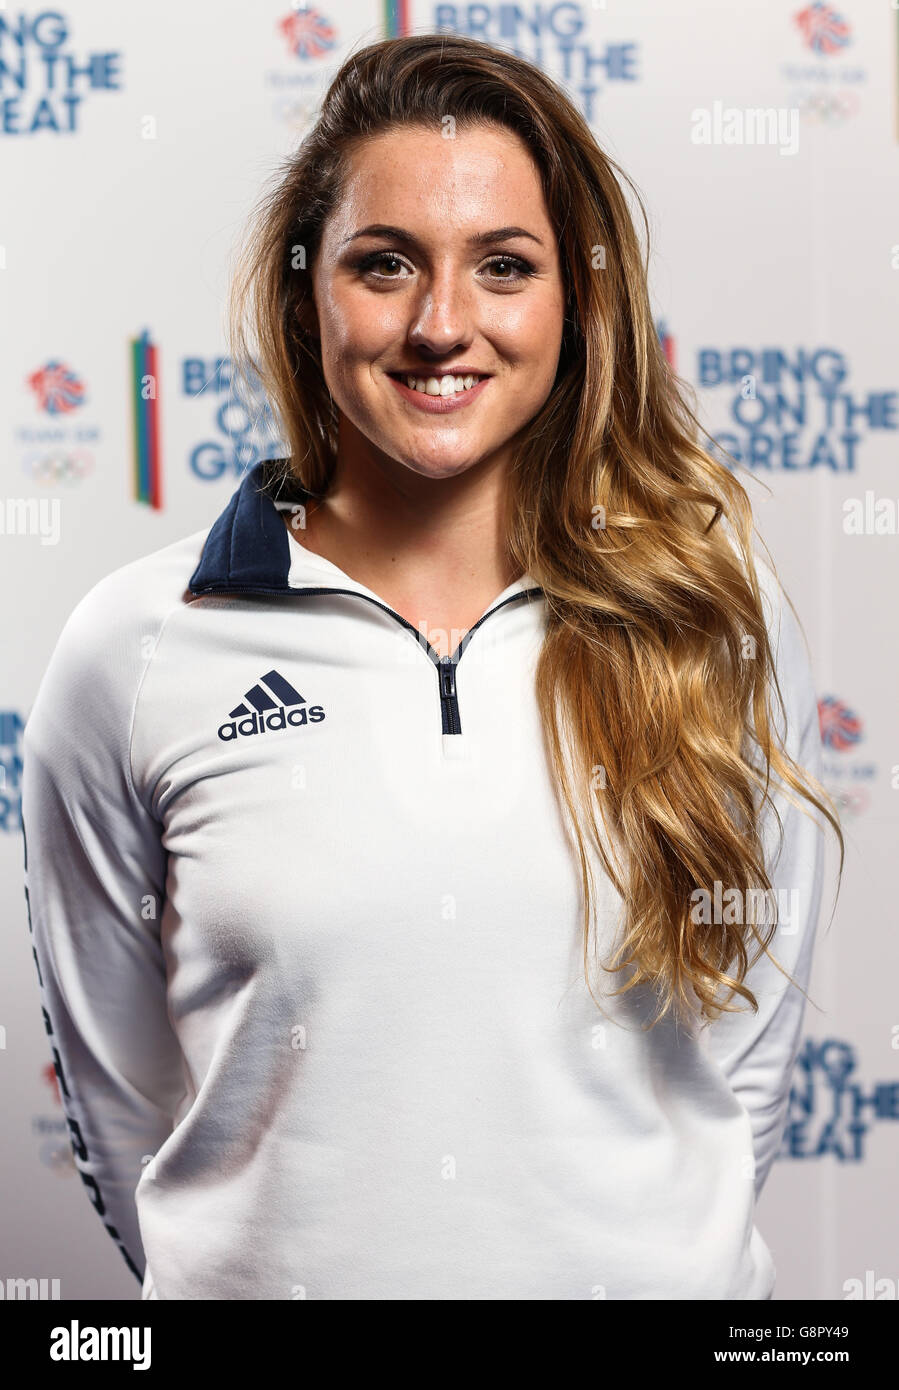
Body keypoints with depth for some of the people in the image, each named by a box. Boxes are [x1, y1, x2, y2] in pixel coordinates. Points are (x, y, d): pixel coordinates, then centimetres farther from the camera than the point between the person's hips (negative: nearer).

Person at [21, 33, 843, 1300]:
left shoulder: (719, 623, -6)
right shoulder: (133, 656, -10)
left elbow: (755, 1032, 3)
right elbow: (114, 1084, -1)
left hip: (652, 1274, 1)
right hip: (280, 1273, -1)